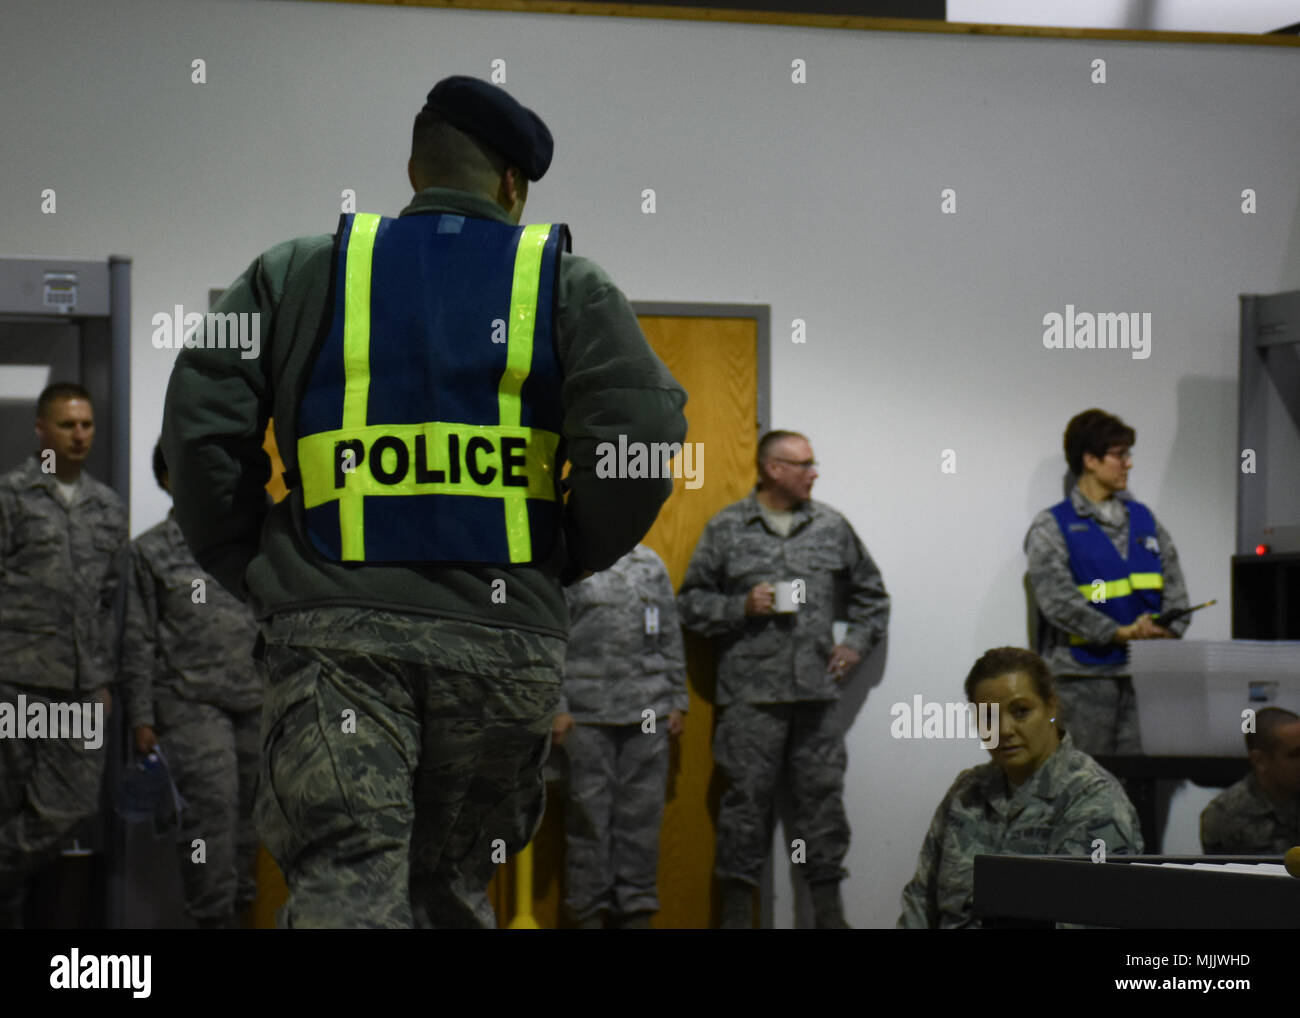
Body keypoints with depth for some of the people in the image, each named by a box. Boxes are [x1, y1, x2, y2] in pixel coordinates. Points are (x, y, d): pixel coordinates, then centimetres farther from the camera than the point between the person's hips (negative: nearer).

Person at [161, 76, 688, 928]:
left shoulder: (298, 272, 13)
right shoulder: (567, 282, 10)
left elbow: (202, 424, 4)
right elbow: (644, 438, -4)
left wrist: (248, 571, 14)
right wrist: (564, 560, 11)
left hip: (334, 630, -1)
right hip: (506, 635, 1)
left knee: (346, 882, -11)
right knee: (451, 886, 17)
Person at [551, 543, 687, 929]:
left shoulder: (650, 563, 16)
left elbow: (671, 637, 17)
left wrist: (678, 701, 11)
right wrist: (556, 708, -9)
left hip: (648, 711, 4)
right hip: (586, 713, -4)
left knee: (643, 811, 3)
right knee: (589, 812, -1)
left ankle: (636, 907, 10)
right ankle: (589, 909, 5)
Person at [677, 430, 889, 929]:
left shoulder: (832, 526, 10)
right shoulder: (726, 529, 3)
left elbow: (870, 593, 21)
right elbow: (691, 602, 5)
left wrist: (857, 643, 9)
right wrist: (742, 607, -9)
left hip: (818, 691, 3)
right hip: (750, 695, -3)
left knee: (823, 797, 5)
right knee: (747, 800, -1)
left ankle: (830, 913, 12)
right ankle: (737, 913, 6)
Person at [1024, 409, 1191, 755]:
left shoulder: (1143, 519, 16)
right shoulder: (1052, 527, 0)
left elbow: (1174, 586, 12)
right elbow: (1057, 598, -12)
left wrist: (1167, 630, -8)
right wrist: (1118, 633, -19)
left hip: (1143, 672, 4)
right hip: (1083, 675, -4)